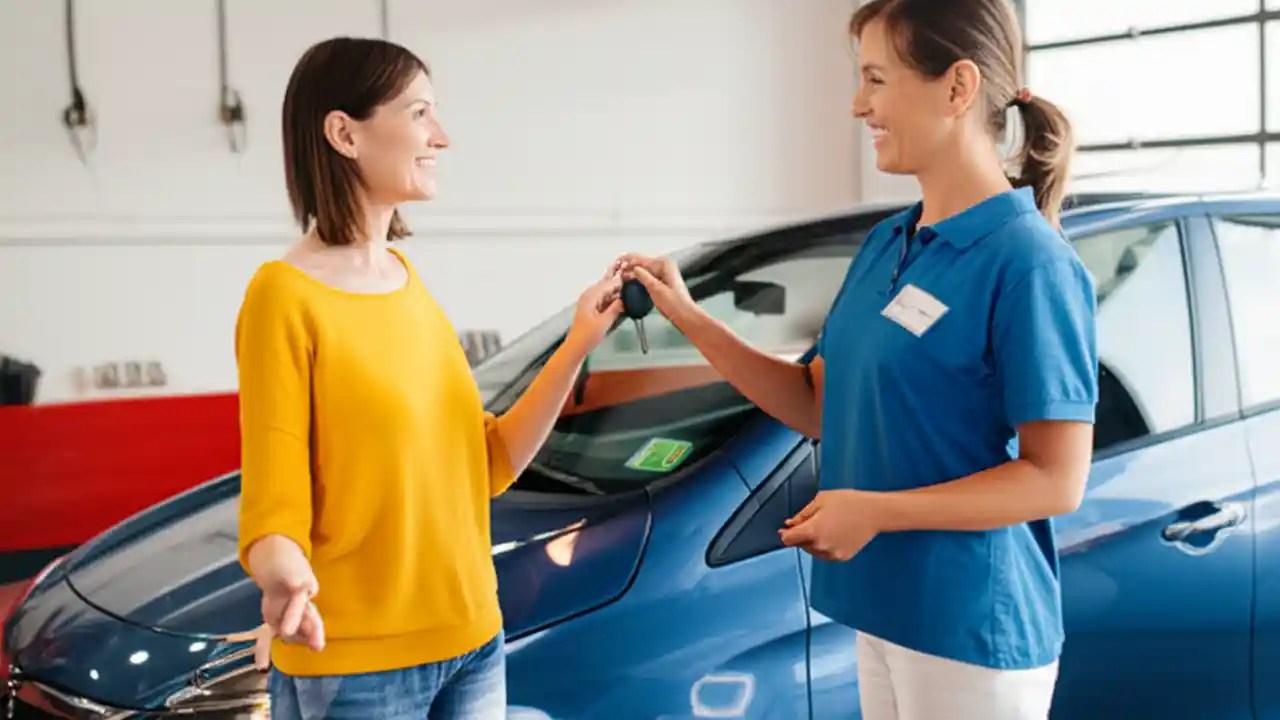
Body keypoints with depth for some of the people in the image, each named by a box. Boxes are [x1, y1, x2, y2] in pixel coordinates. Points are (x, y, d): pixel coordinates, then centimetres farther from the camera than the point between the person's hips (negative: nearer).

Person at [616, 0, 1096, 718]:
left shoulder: (1028, 261, -17)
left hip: (972, 626, -8)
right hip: (885, 610, 8)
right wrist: (688, 318, 4)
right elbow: (820, 406, 12)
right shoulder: (887, 243, 8)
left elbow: (1057, 480, -18)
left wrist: (874, 511, -22)